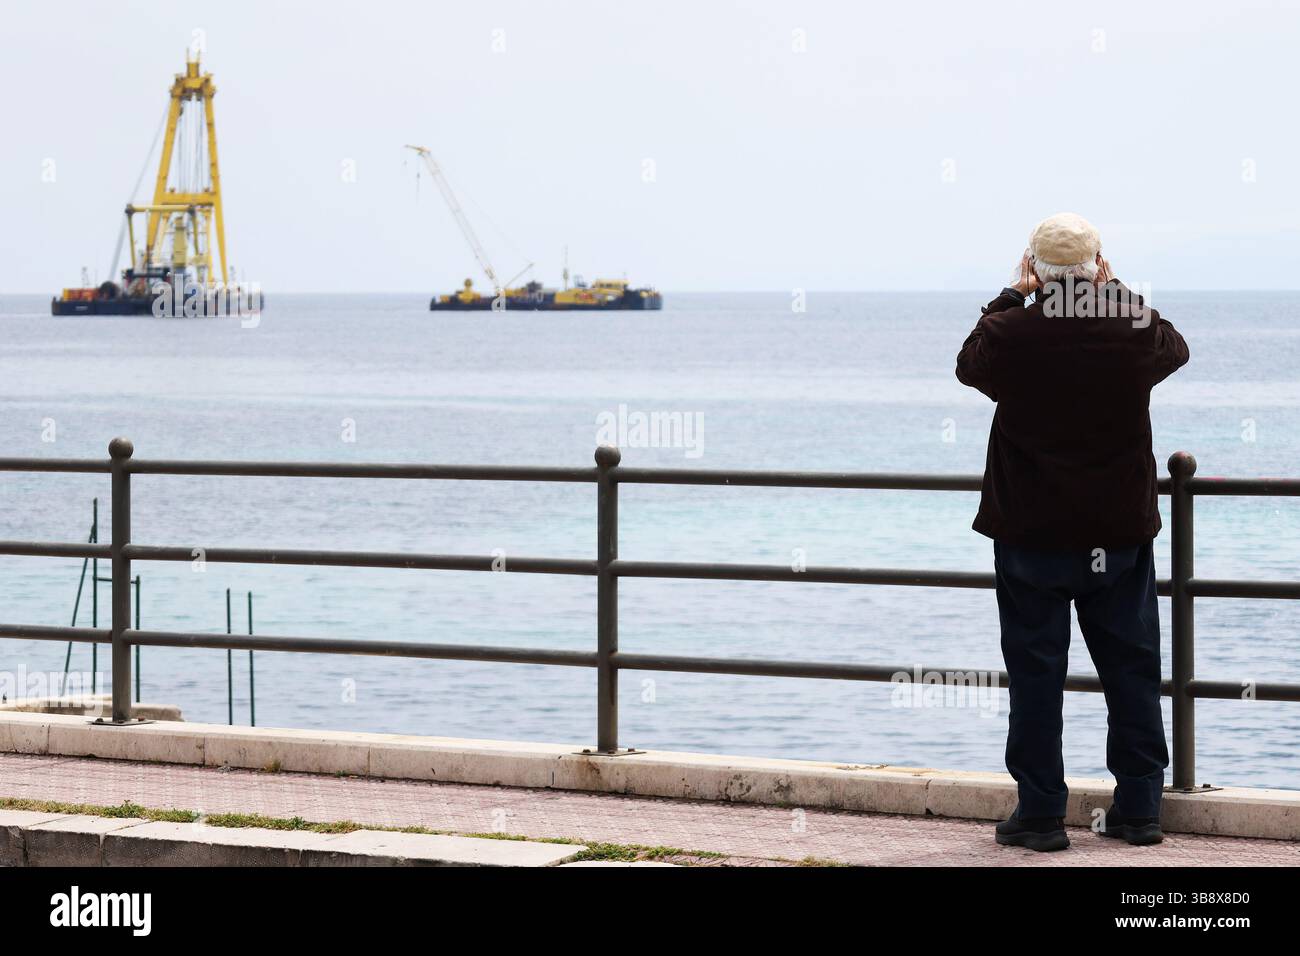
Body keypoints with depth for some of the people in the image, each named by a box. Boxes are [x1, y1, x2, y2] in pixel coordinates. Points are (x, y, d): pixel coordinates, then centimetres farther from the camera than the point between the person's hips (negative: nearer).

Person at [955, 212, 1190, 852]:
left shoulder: (1011, 334, -13)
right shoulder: (1136, 329, -10)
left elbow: (969, 363, 10)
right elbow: (1175, 349, 15)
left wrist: (1012, 295, 16)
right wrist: (1117, 290, 19)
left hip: (1031, 535, -1)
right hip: (1121, 533, 1)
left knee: (1035, 671, 5)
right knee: (1131, 667, 12)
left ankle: (1040, 813, 6)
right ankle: (1139, 806, 15)